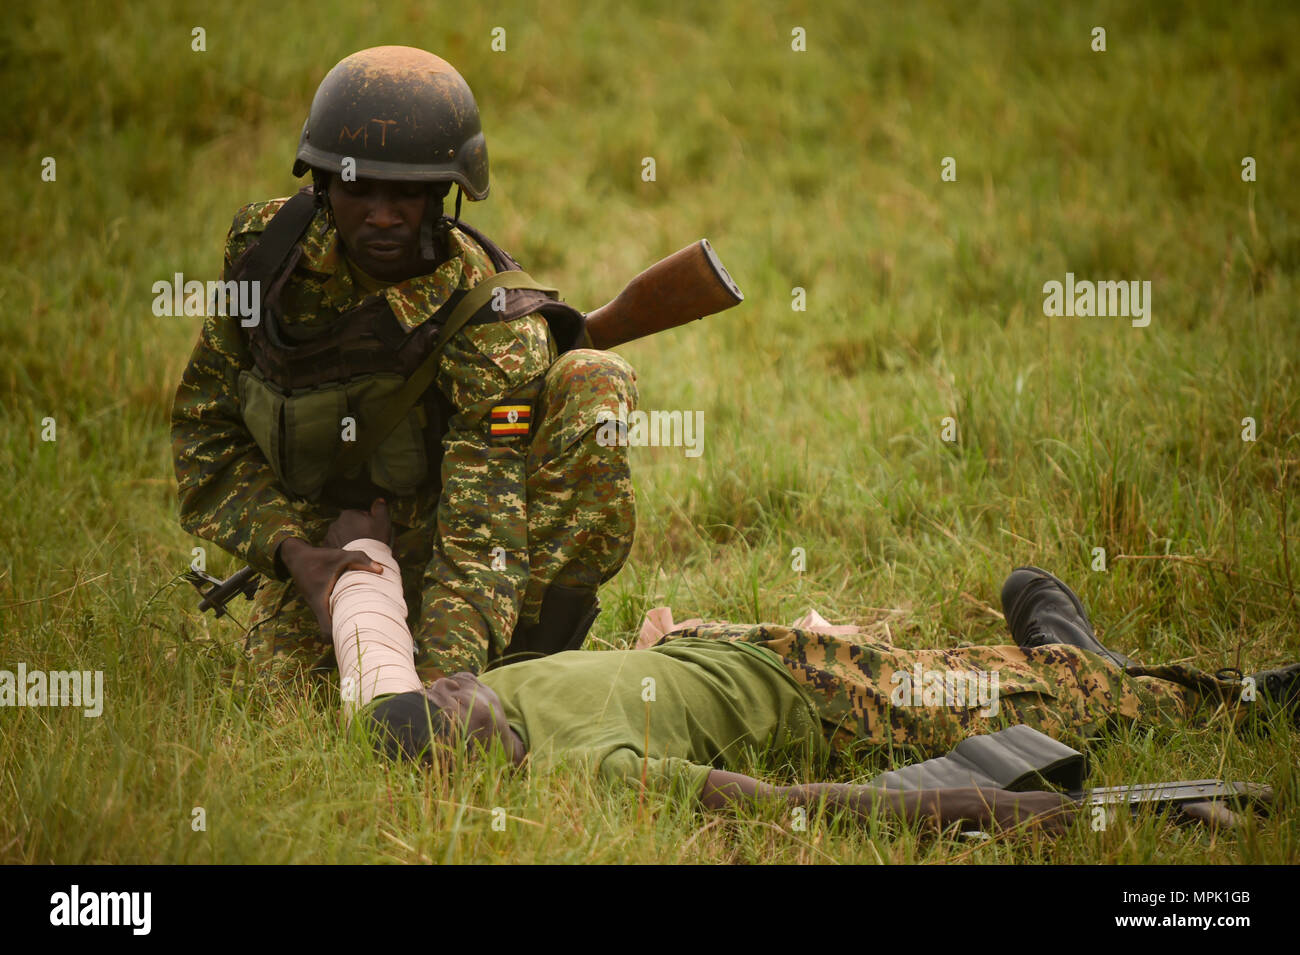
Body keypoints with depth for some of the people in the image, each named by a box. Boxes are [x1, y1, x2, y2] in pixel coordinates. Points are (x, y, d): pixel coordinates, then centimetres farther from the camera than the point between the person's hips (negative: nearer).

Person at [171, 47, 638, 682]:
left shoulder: (493, 323, -29)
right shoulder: (266, 247, -15)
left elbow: (483, 530, -37)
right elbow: (207, 427, -5)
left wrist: (445, 681, -53)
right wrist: (292, 551, -22)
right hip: (329, 544, 2)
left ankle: (527, 659, -20)